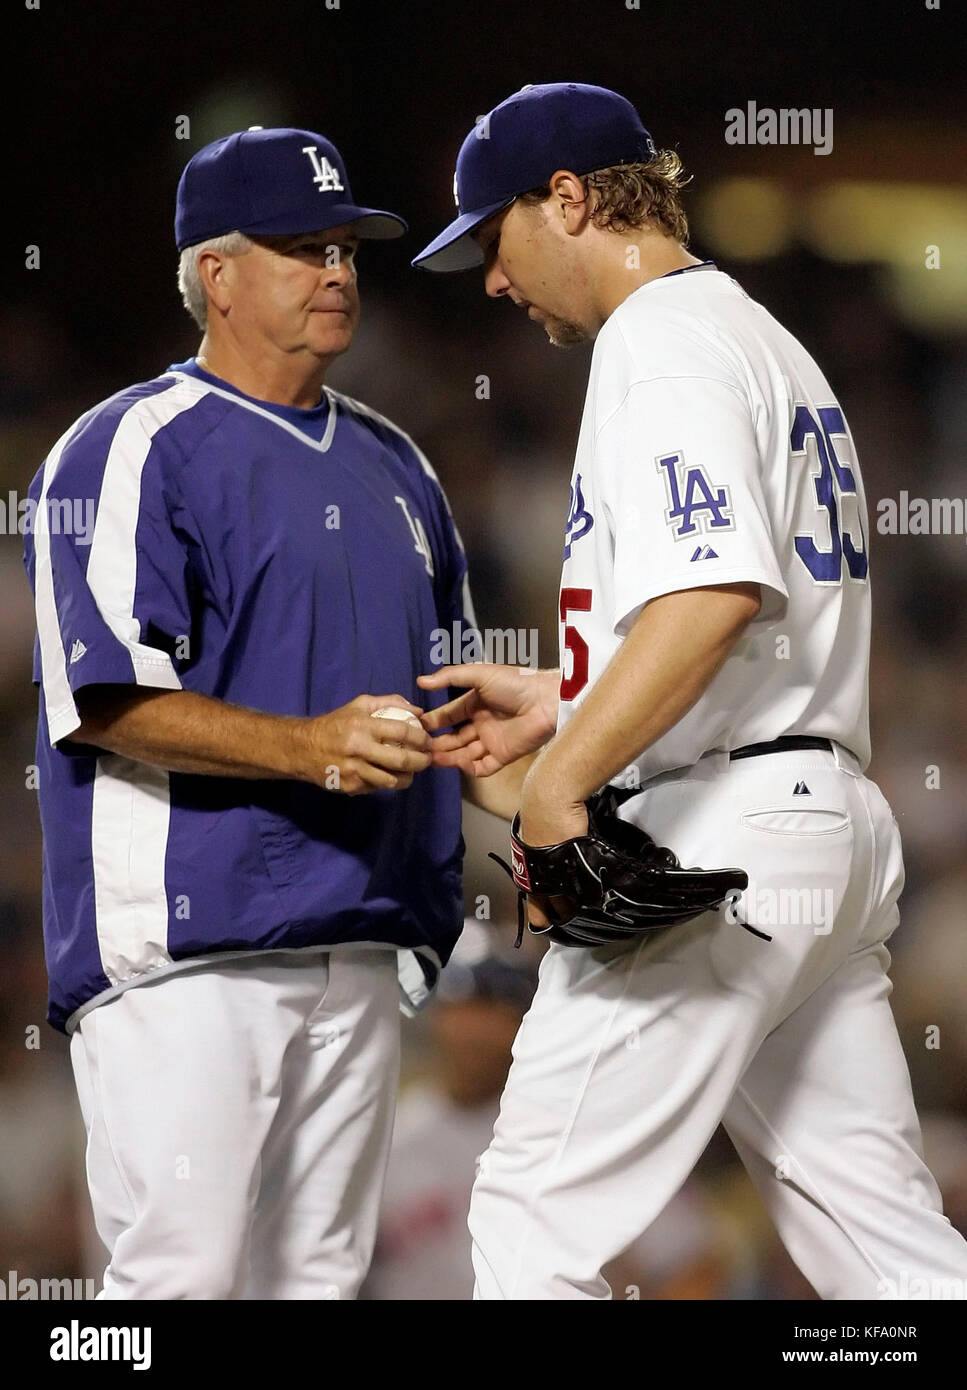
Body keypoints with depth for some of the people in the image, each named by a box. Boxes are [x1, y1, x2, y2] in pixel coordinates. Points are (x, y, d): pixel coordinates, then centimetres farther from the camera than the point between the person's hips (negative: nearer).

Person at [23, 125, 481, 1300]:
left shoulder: (390, 462, 19)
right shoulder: (131, 450, -5)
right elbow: (107, 701, -14)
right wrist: (308, 748, -25)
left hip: (363, 944, 7)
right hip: (182, 940, -7)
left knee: (322, 1270, 9)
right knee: (183, 1272, -13)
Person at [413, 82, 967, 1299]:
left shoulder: (660, 341, -9)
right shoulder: (769, 343, 22)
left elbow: (716, 589, -25)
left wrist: (561, 780, -27)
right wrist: (559, 707, 28)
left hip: (713, 830, -10)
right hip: (836, 826, 10)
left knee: (537, 1213, -5)